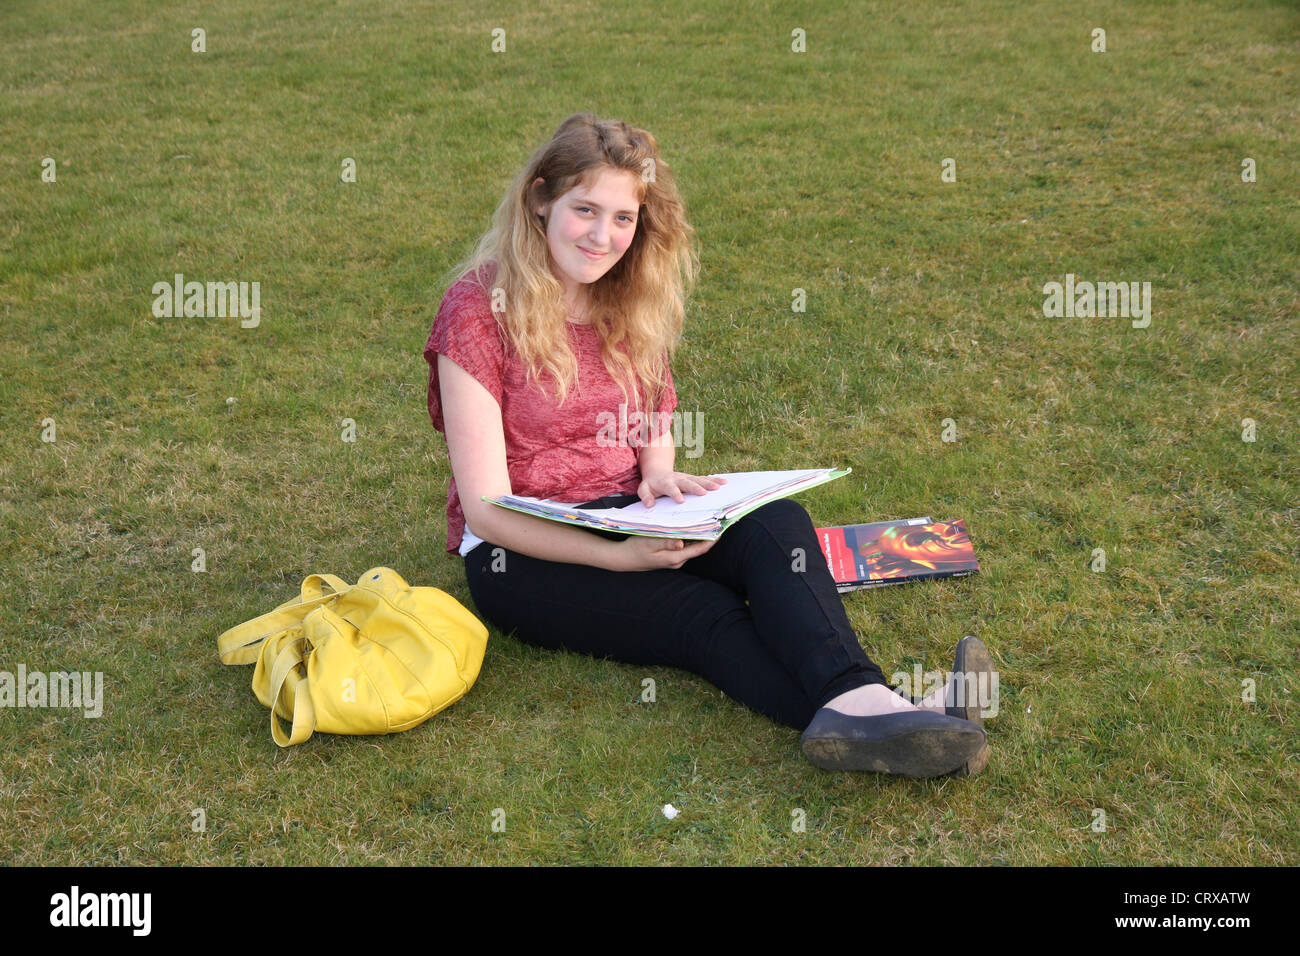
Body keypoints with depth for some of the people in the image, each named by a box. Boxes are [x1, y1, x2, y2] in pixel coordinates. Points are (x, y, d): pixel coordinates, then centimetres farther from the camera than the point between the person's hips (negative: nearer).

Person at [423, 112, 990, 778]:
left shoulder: (631, 305, 8)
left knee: (776, 520, -27)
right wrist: (620, 555, -28)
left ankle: (860, 701, -51)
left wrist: (659, 478, -8)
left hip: (625, 517, 5)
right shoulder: (480, 308, -10)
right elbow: (487, 508, -15)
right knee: (703, 612, -31)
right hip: (522, 552, -4)